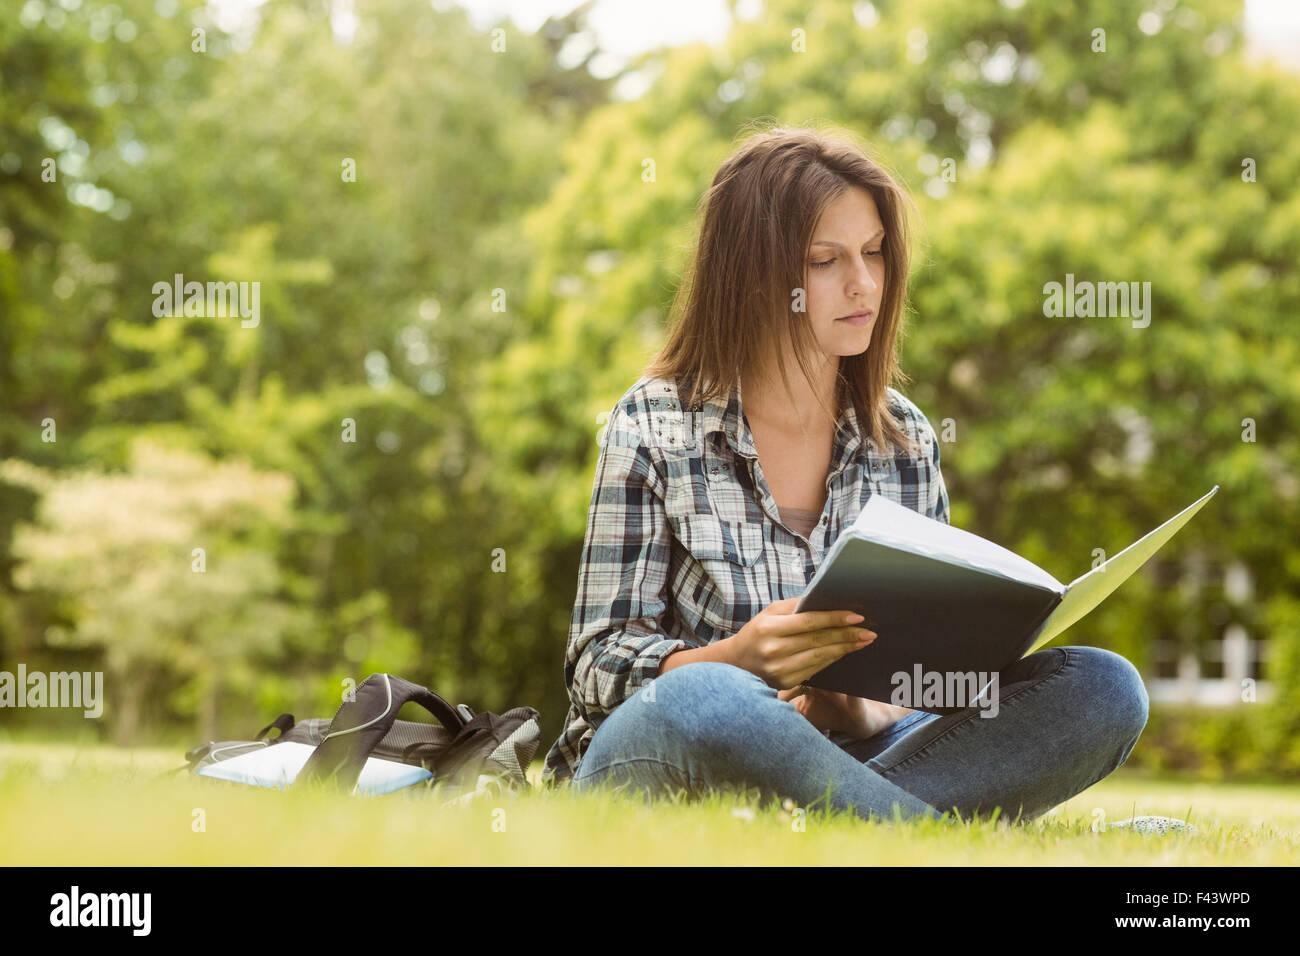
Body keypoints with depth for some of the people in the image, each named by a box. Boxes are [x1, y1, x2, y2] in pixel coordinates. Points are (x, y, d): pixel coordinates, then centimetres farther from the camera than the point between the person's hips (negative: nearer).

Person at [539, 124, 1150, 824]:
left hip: (846, 753, 4)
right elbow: (598, 667, -5)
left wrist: (863, 705, -14)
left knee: (1105, 688, -17)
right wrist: (738, 658, -26)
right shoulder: (653, 427, -2)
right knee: (701, 701, -42)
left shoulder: (905, 438, 10)